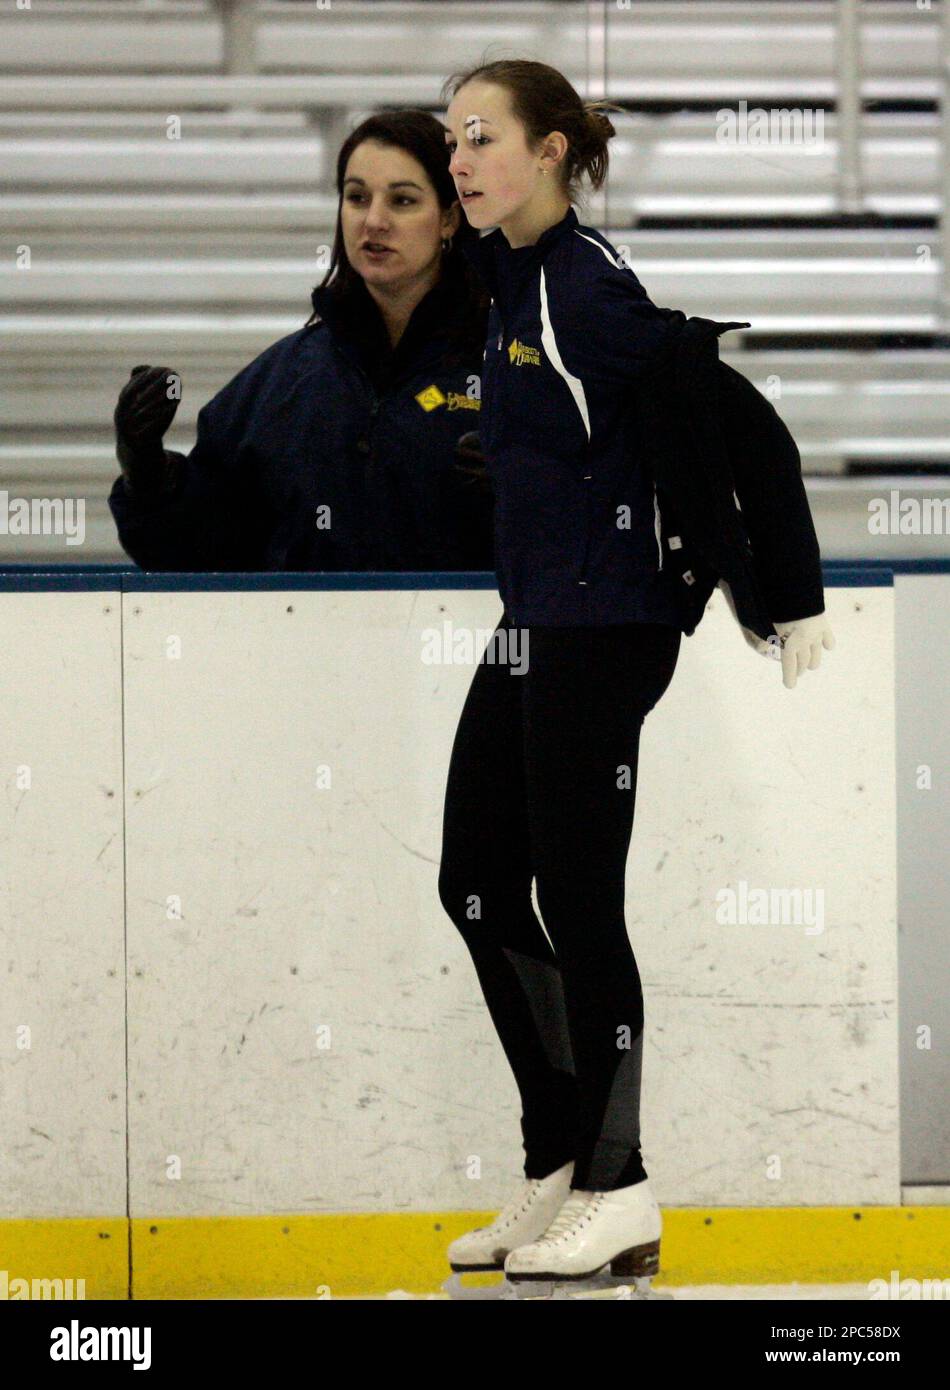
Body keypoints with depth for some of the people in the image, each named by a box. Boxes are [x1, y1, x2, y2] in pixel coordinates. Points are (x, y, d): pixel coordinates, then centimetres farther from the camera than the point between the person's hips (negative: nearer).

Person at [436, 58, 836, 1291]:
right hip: (536, 624, 10)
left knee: (575, 901, -5)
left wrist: (792, 599, -12)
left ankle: (616, 1192, 3)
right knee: (477, 885, 11)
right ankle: (560, 1170, 18)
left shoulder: (595, 290, -16)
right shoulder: (511, 275, 11)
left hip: (604, 624, -10)